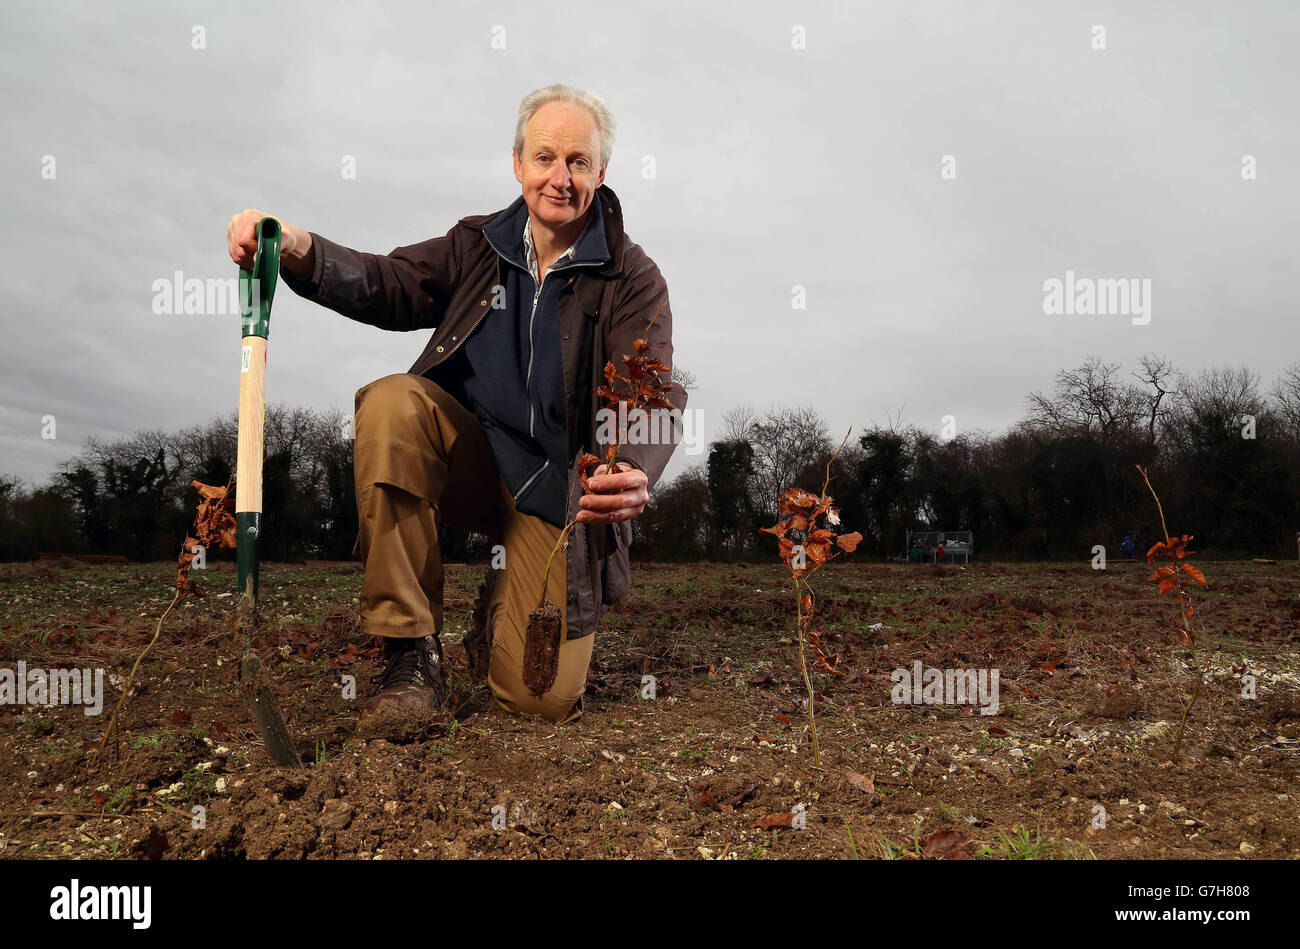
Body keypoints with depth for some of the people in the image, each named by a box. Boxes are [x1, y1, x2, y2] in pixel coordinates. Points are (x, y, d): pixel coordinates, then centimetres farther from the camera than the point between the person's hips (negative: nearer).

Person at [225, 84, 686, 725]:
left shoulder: (633, 280, -6)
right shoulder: (478, 244, 6)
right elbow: (389, 285, -8)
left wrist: (635, 474, -43)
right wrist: (298, 251, -30)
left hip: (556, 489, -2)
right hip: (469, 460, 3)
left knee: (543, 699, -14)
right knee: (391, 403, -31)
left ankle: (501, 606, 26)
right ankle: (411, 650, -20)